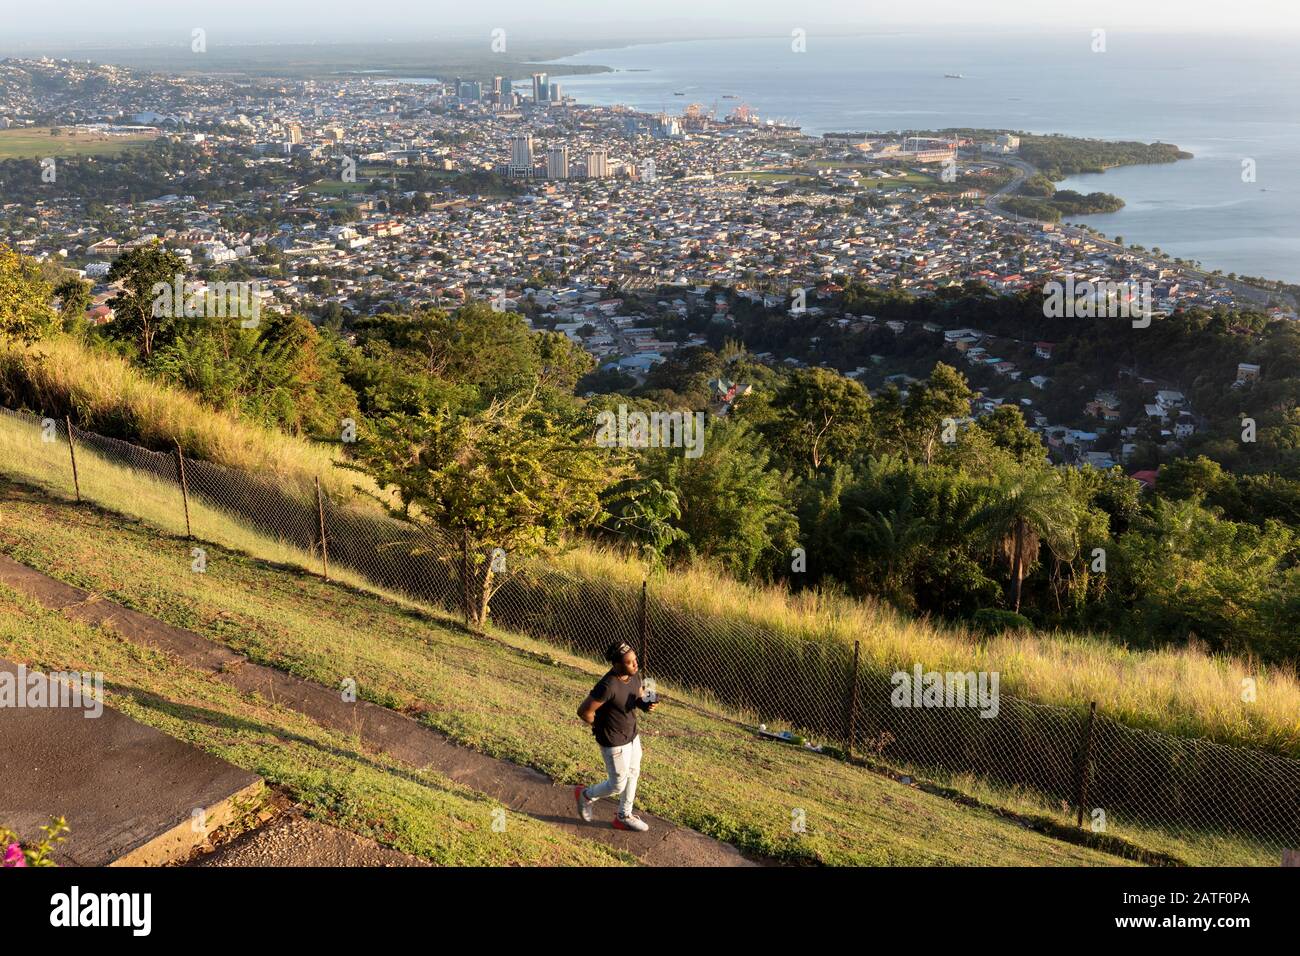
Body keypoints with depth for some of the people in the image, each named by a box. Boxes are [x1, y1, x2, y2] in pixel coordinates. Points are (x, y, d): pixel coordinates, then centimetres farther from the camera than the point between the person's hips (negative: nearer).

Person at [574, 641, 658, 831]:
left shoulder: (635, 676, -10)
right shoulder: (607, 686, -34)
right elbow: (584, 711, -27)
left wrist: (646, 704, -15)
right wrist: (601, 728, -9)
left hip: (632, 735, 8)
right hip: (615, 743, -8)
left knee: (633, 775, 23)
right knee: (617, 785, 9)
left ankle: (624, 817, 45)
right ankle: (586, 795, 37)